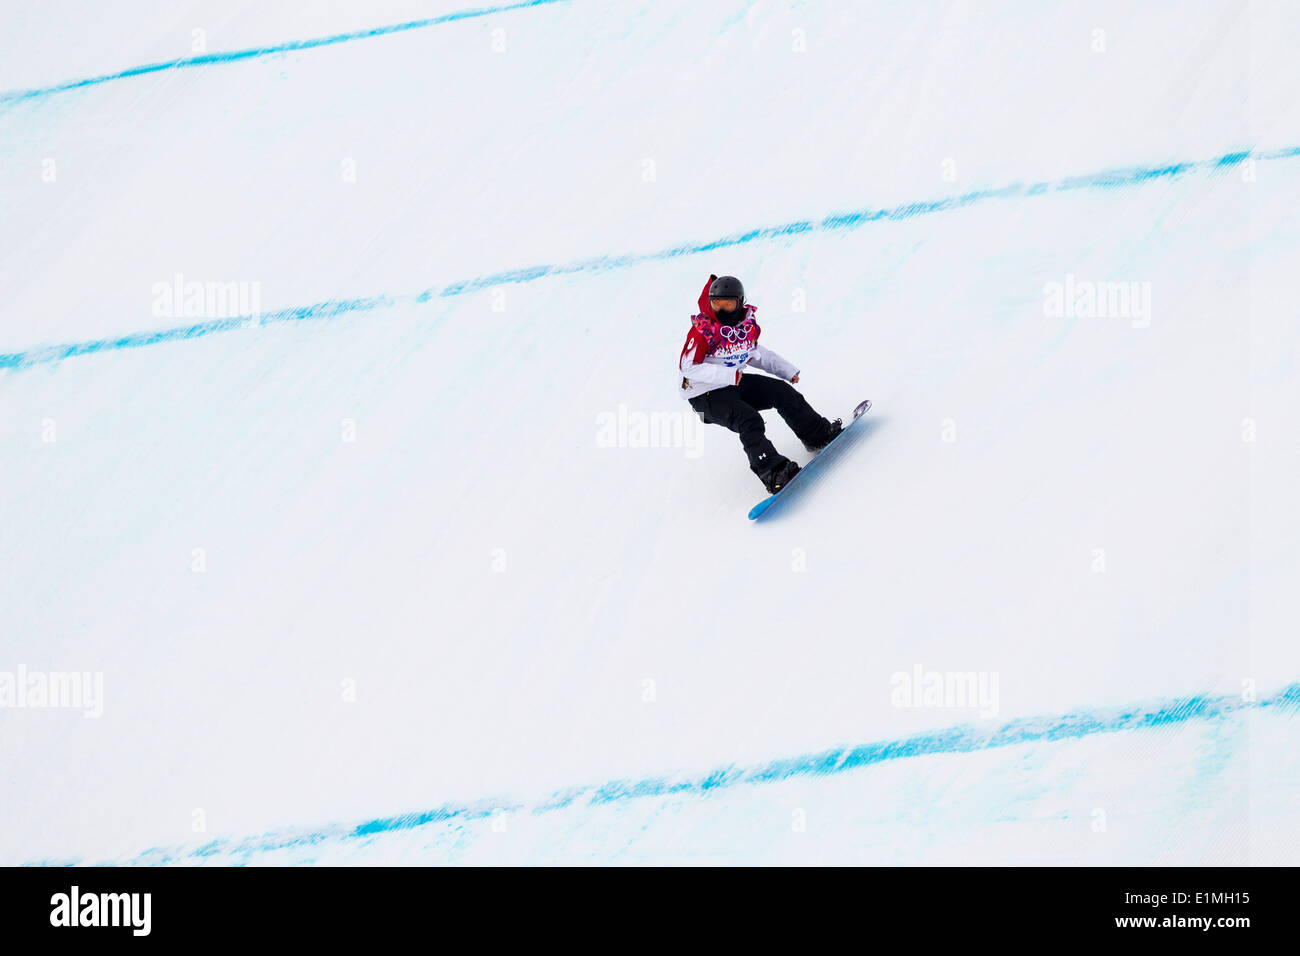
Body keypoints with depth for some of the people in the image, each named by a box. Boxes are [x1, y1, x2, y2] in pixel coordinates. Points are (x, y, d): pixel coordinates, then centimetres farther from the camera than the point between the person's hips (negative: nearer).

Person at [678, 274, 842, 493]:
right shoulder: (702, 330, -23)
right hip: (706, 394, -7)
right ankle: (773, 474, -29)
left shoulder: (747, 324, -2)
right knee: (748, 420, -27)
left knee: (783, 392, 3)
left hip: (735, 383, 7)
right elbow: (688, 368, -24)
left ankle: (819, 435, 20)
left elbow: (754, 353, 18)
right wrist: (728, 374, -33)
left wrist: (786, 370, 18)